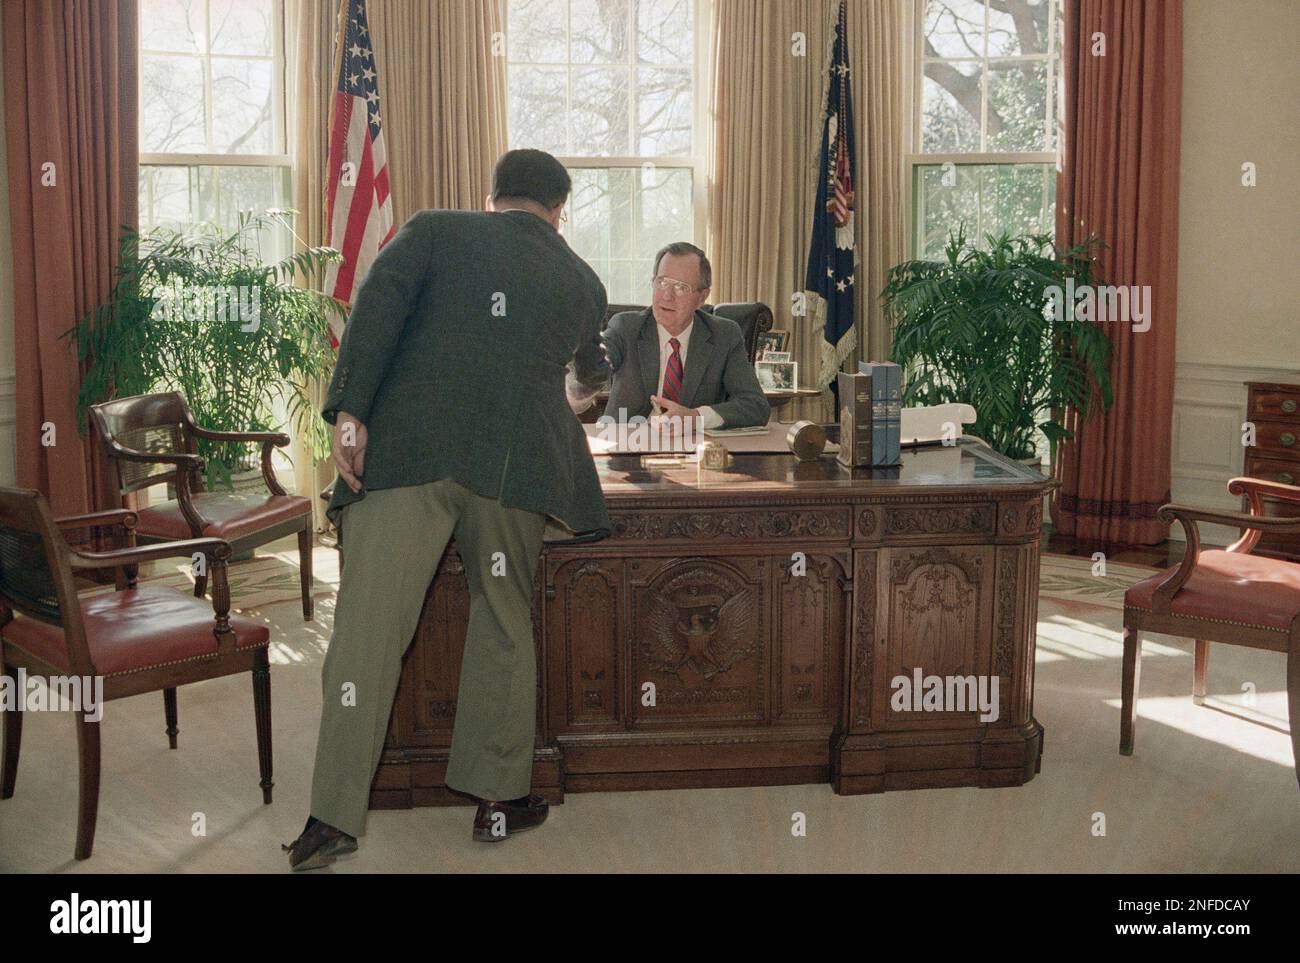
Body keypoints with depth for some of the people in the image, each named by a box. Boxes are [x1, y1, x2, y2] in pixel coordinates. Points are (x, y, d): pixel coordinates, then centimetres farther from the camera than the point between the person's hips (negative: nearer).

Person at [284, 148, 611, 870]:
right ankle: (498, 798, 22)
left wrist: (349, 410, -8)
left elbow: (377, 309, -3)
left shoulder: (433, 231, 15)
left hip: (405, 450, -2)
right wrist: (595, 379, 66)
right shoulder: (581, 280, 23)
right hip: (516, 461, 2)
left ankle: (335, 816, 0)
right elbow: (590, 371, 42)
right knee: (503, 622, 15)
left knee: (368, 624, -2)